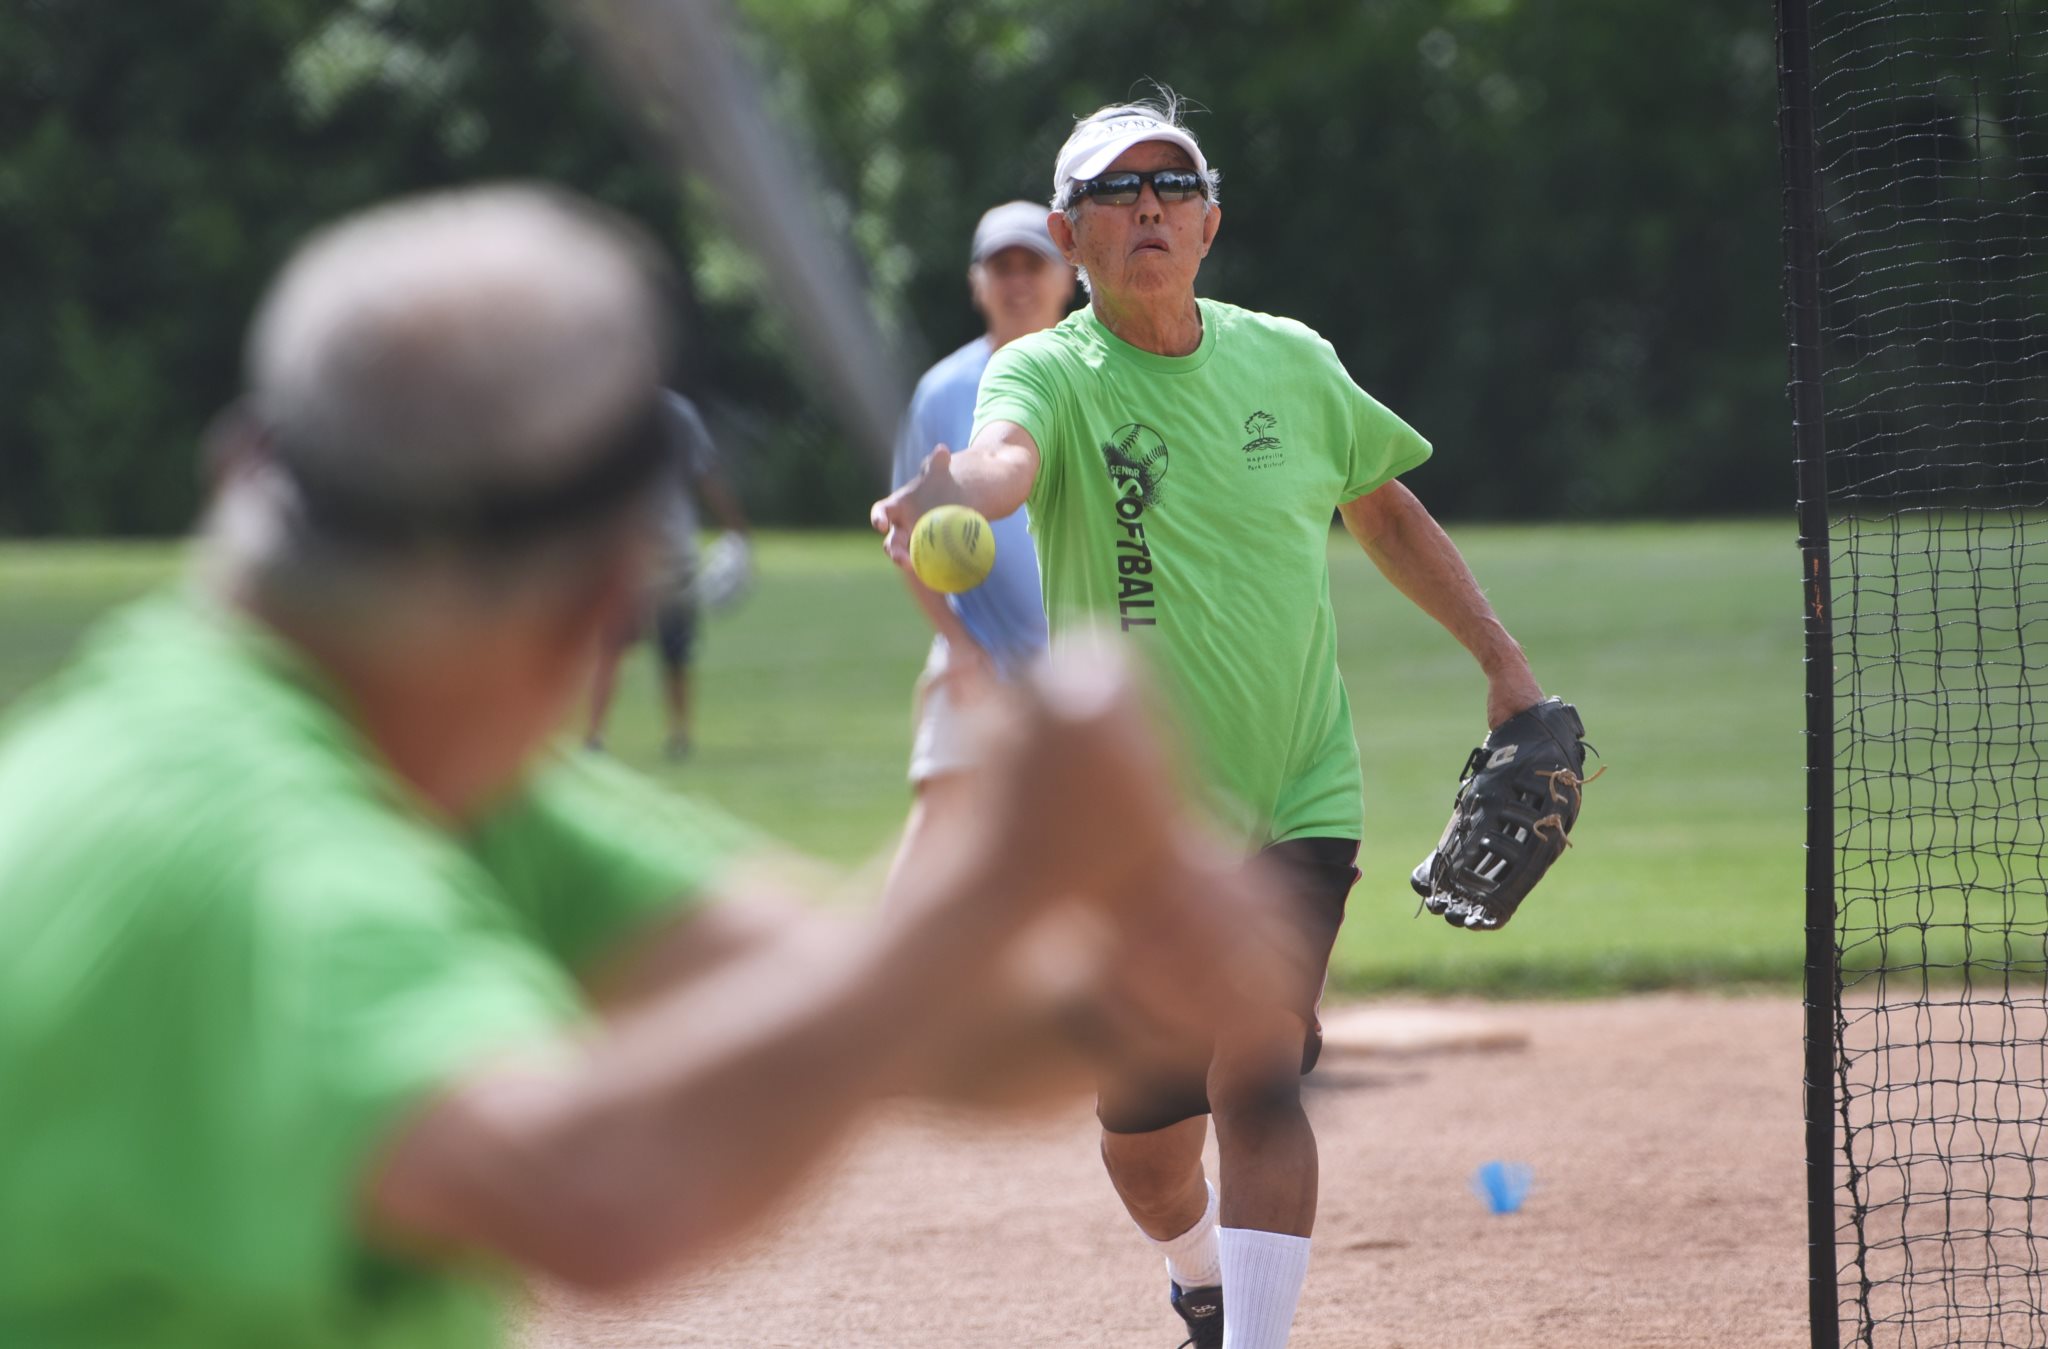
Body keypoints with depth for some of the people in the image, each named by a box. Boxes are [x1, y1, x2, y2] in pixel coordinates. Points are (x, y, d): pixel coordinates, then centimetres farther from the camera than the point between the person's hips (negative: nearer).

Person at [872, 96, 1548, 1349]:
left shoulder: (1290, 362, 1)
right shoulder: (1048, 375, -8)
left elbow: (1382, 505, 19)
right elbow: (1006, 455, -33)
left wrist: (1500, 656, 14)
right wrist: (948, 493, -57)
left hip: (1297, 799, 1)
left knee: (1257, 1079, -19)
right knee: (1145, 1137, 8)